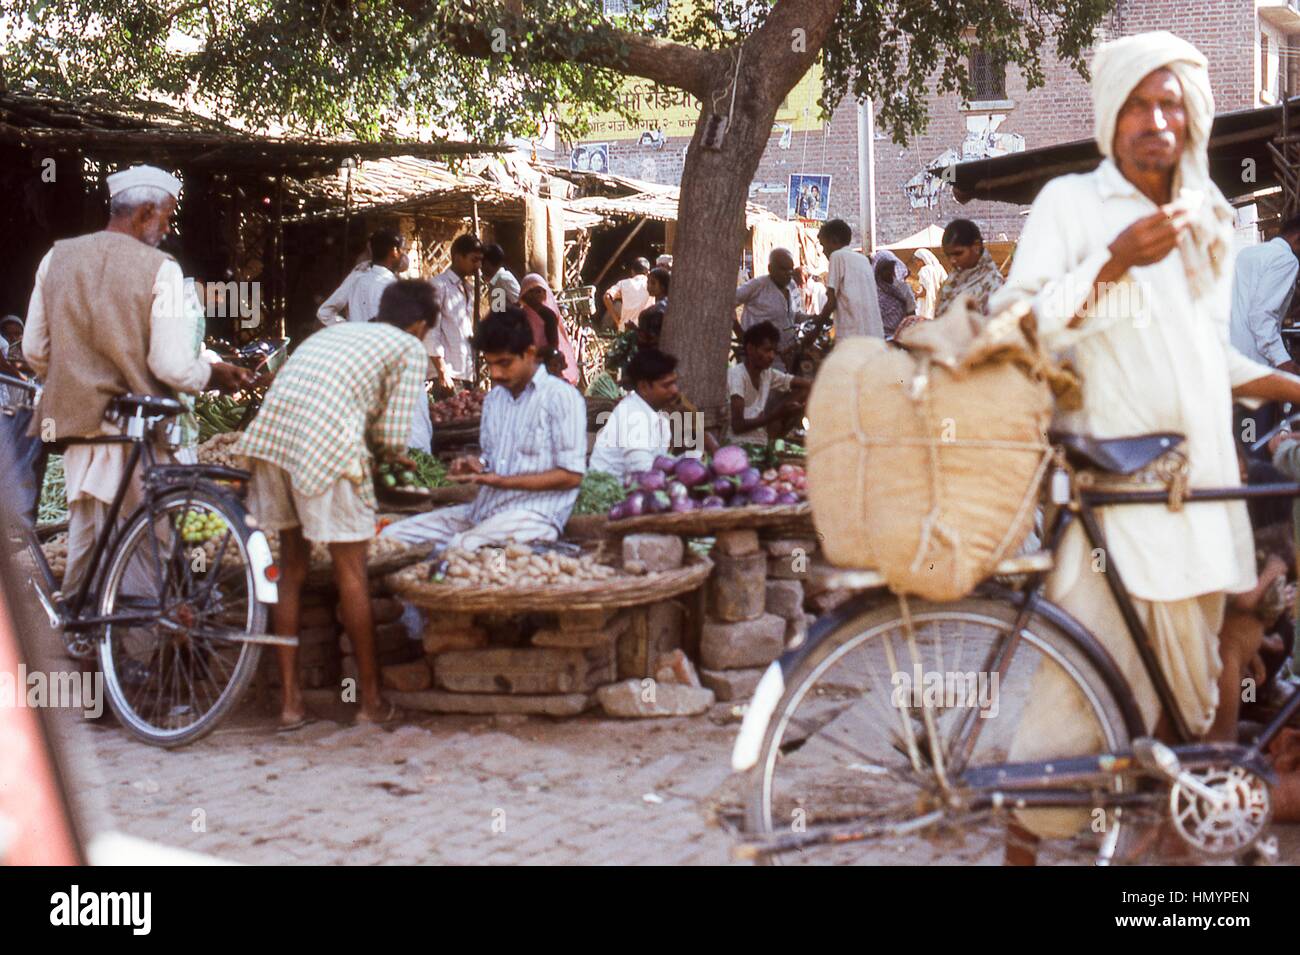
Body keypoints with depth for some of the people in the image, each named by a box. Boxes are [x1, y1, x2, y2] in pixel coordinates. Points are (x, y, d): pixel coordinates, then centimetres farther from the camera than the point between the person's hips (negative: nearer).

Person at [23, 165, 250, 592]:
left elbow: (34, 351, 8)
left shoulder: (57, 258, 6)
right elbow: (172, 367, -14)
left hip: (76, 421, 5)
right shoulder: (159, 269, -9)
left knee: (82, 548, 16)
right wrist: (213, 374, 5)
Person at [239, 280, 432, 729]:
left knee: (292, 566, 17)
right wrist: (387, 451, 25)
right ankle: (372, 701, 17)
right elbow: (393, 436, 2)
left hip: (268, 435, 6)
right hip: (326, 444, -6)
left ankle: (290, 701, 20)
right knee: (351, 572, 7)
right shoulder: (410, 349, 11)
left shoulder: (335, 331, 30)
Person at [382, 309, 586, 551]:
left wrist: (502, 481, -16)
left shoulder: (561, 397, -6)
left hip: (534, 514, -8)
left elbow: (571, 475, -11)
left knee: (460, 547, -35)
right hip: (483, 509, 8)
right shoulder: (493, 398, 19)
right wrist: (476, 466, 1)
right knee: (392, 535, -4)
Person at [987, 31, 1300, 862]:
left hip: (1200, 480, 6)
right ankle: (1027, 832, -2)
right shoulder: (1071, 203, 1)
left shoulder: (1207, 219, 20)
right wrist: (1114, 261, -19)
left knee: (1190, 681, 9)